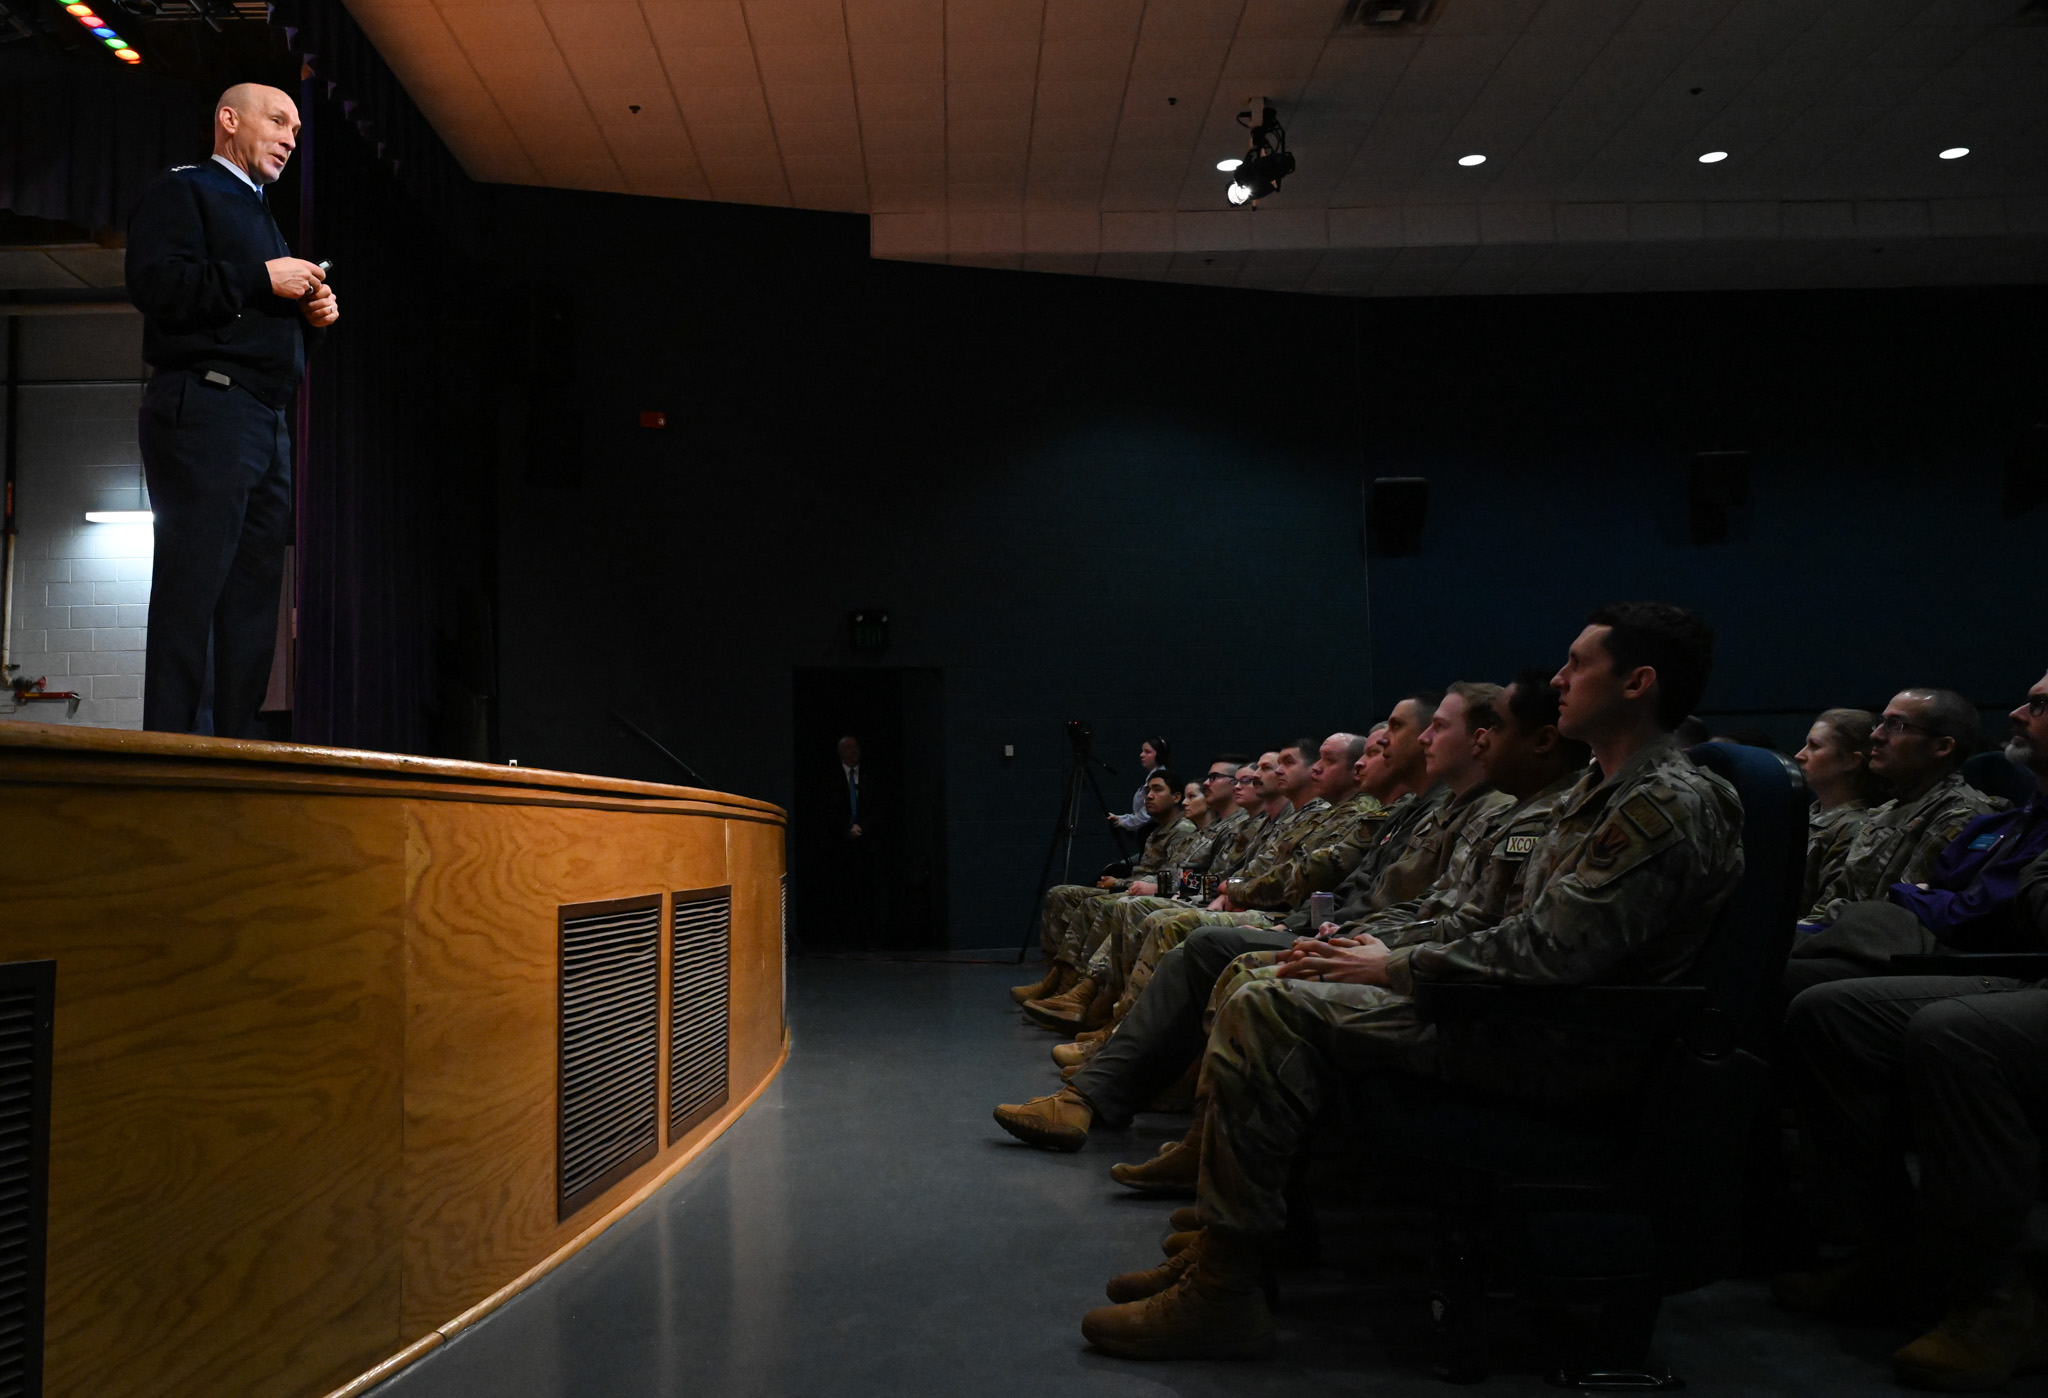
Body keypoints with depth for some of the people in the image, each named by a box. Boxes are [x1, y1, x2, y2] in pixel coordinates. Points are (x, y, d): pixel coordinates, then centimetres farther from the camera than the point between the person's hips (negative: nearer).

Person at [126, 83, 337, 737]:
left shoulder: (261, 218, 31)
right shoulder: (181, 190, 5)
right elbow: (156, 281, -13)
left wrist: (312, 315, 12)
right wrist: (263, 280, -11)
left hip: (269, 424, 9)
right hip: (205, 408, -9)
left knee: (254, 593, 3)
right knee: (191, 590, -13)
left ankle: (236, 745, 5)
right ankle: (171, 751, -14)